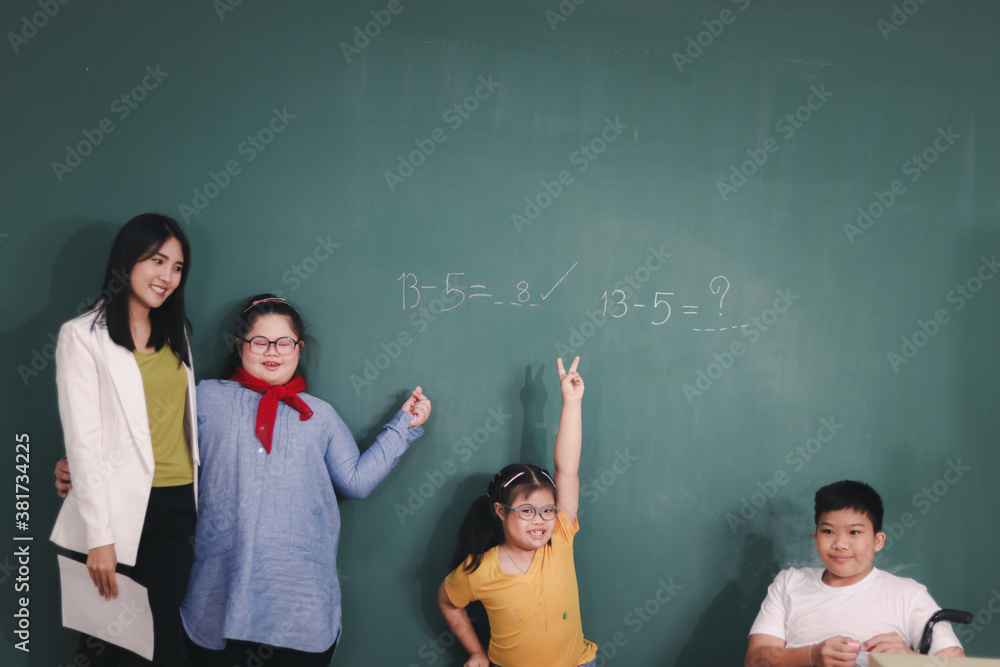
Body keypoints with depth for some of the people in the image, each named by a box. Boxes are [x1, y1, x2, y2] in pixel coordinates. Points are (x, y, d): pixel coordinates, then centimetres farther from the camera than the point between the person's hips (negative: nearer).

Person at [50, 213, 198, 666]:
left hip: (177, 505, 5)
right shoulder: (83, 335, -5)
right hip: (120, 510, -5)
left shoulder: (175, 332, 14)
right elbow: (83, 442, -9)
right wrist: (99, 537, -13)